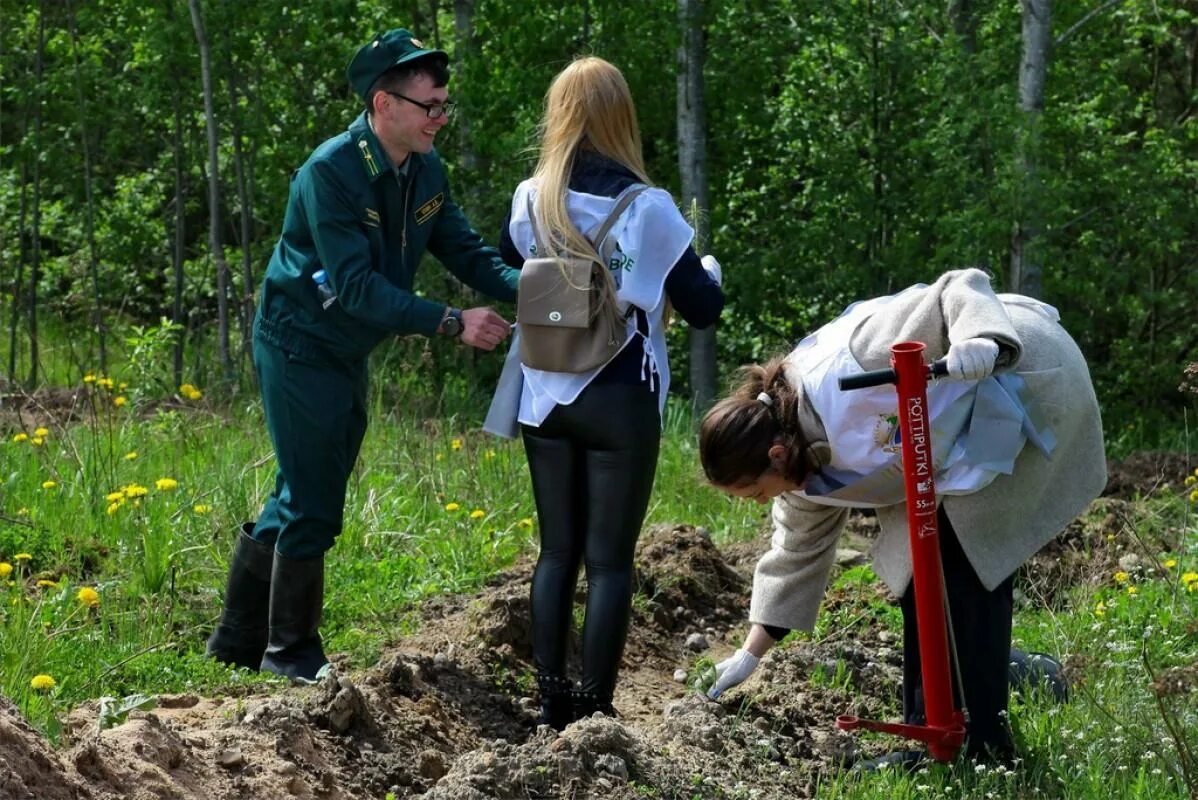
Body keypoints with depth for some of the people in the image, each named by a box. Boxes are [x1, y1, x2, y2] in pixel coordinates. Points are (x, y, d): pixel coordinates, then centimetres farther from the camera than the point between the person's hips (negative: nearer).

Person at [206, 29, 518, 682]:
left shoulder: (426, 171, -2)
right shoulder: (330, 173, -25)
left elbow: (468, 253, -1)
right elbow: (356, 287, -29)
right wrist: (452, 323, -34)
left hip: (346, 356, 8)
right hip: (301, 350, -8)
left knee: (302, 498, 15)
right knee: (312, 505, -4)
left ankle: (238, 639, 27)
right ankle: (291, 653, 11)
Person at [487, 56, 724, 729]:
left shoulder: (530, 202, -2)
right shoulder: (647, 208, -12)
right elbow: (702, 309, -5)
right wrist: (711, 271, 15)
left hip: (545, 399, 4)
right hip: (620, 402, -4)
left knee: (558, 551, 12)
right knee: (610, 560, 2)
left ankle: (553, 703, 12)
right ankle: (594, 710, 0)